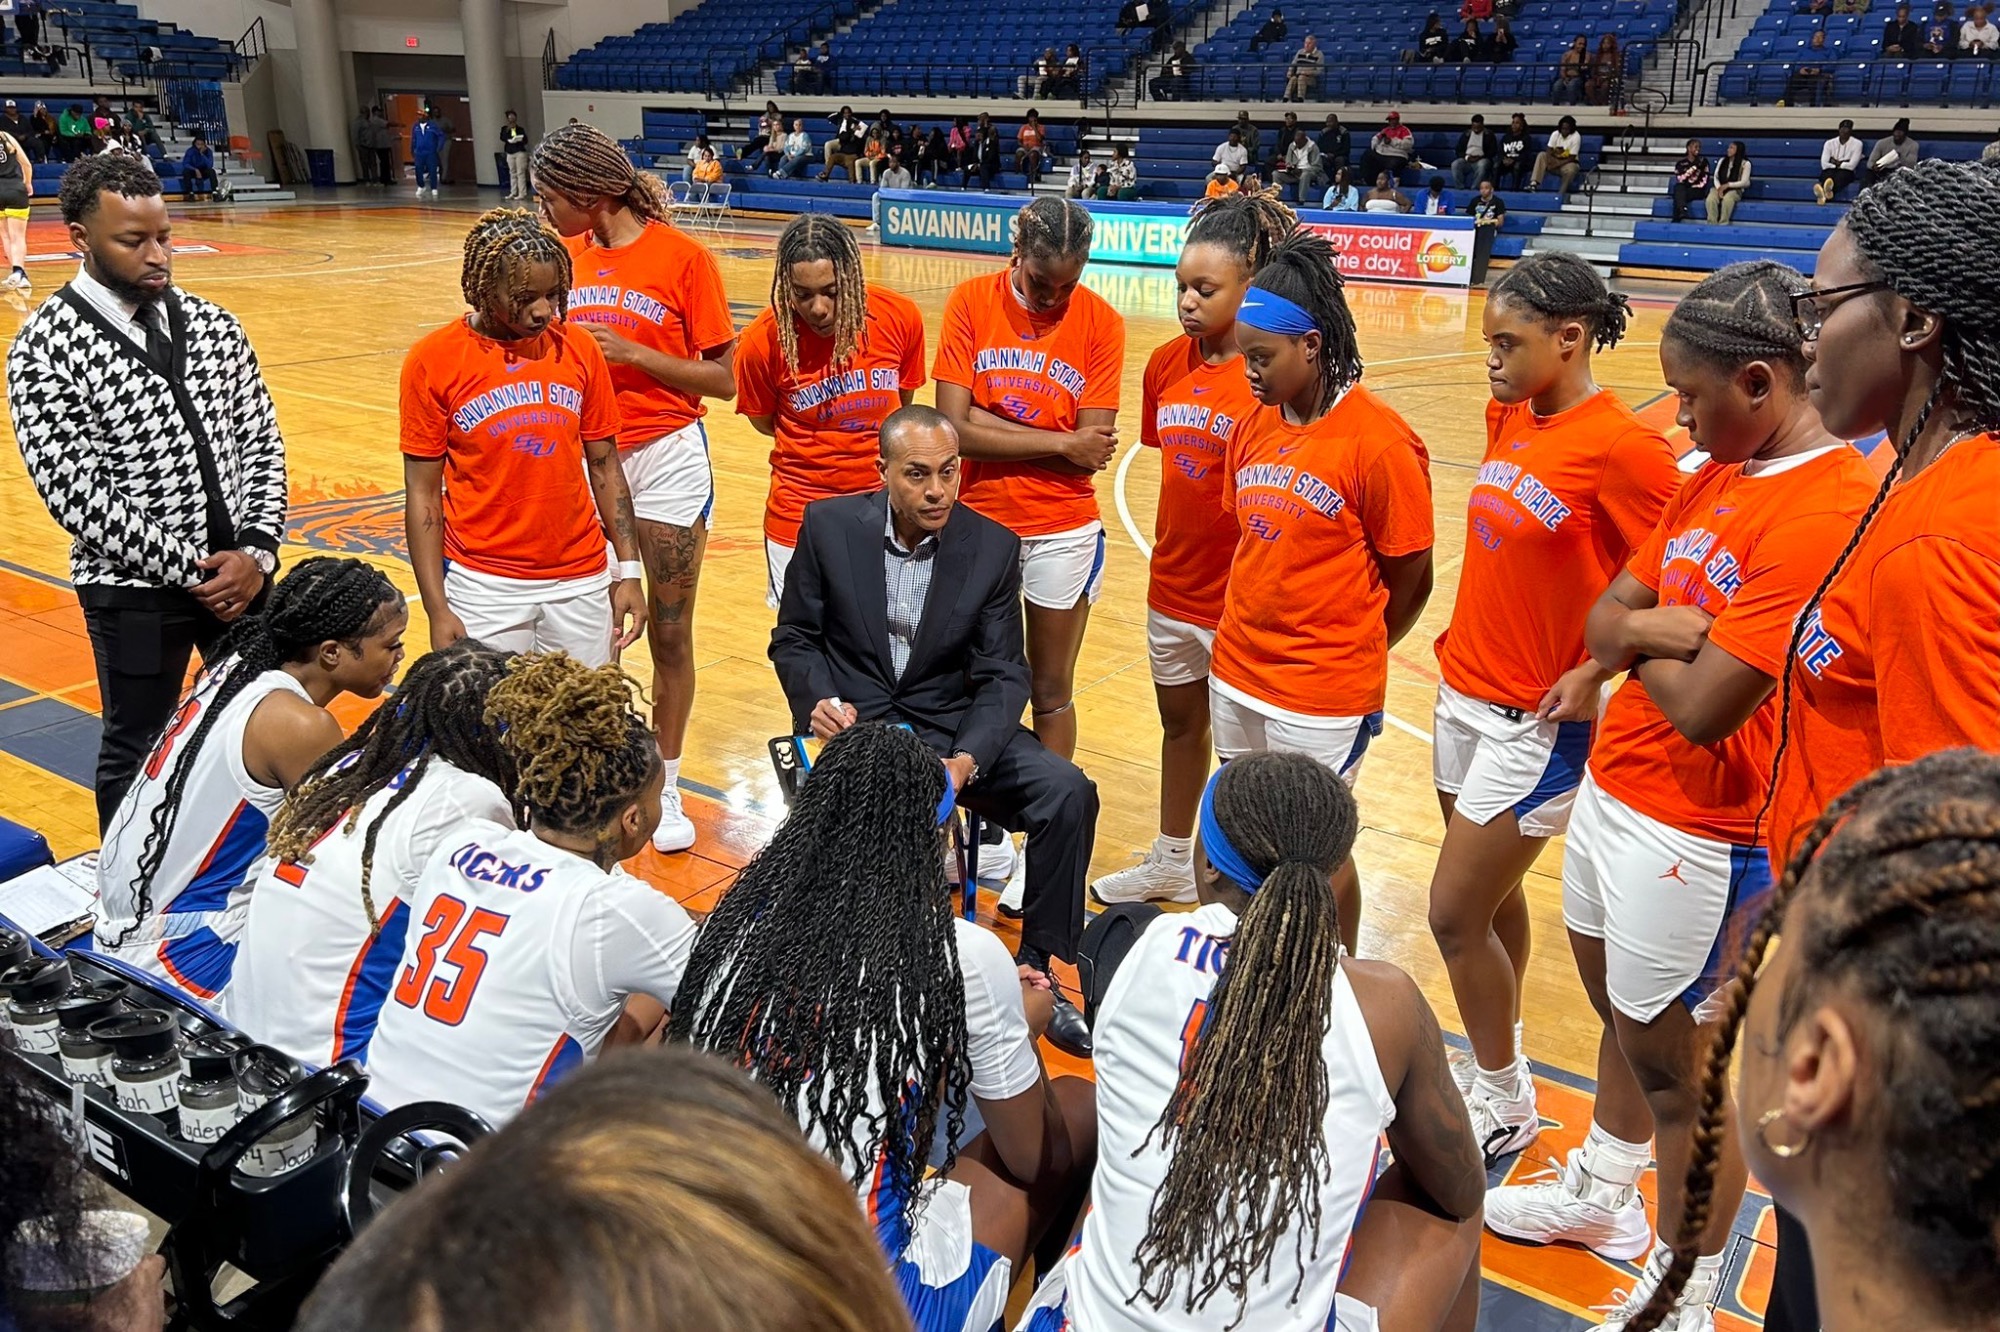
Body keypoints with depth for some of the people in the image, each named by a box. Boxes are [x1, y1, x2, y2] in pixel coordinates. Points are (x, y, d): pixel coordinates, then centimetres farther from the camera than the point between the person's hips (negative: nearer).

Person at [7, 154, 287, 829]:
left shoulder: (212, 324, 3)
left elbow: (262, 441, 5)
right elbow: (76, 493, -15)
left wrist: (257, 551, -9)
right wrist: (191, 570, -16)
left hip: (241, 570, 4)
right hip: (135, 591, -4)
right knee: (136, 751, 11)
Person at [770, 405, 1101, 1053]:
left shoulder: (993, 546, -4)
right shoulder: (829, 525, -5)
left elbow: (1003, 676, -5)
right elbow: (793, 639, 4)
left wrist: (967, 760, -23)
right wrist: (819, 700, -18)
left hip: (952, 722, 2)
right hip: (853, 720, -2)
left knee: (1068, 792, -19)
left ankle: (1035, 968, -2)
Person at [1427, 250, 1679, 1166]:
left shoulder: (1620, 446, -19)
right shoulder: (1508, 420, 5)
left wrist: (1594, 671, -19)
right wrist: (1468, 628, 11)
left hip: (1537, 719, -7)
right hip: (1464, 691, 7)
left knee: (1454, 915, -2)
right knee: (1492, 896, 17)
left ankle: (1505, 1103, 19)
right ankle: (1494, 1063, 35)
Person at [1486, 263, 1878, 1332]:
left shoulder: (1826, 513, -23)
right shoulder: (1716, 475, 7)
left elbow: (1701, 710, -25)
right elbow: (1602, 622, 5)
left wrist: (1641, 634, -6)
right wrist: (1667, 629, -16)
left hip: (1691, 834, -8)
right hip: (1611, 789, 8)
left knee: (1667, 1061, 6)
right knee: (1619, 1018, 24)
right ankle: (1601, 1195, 45)